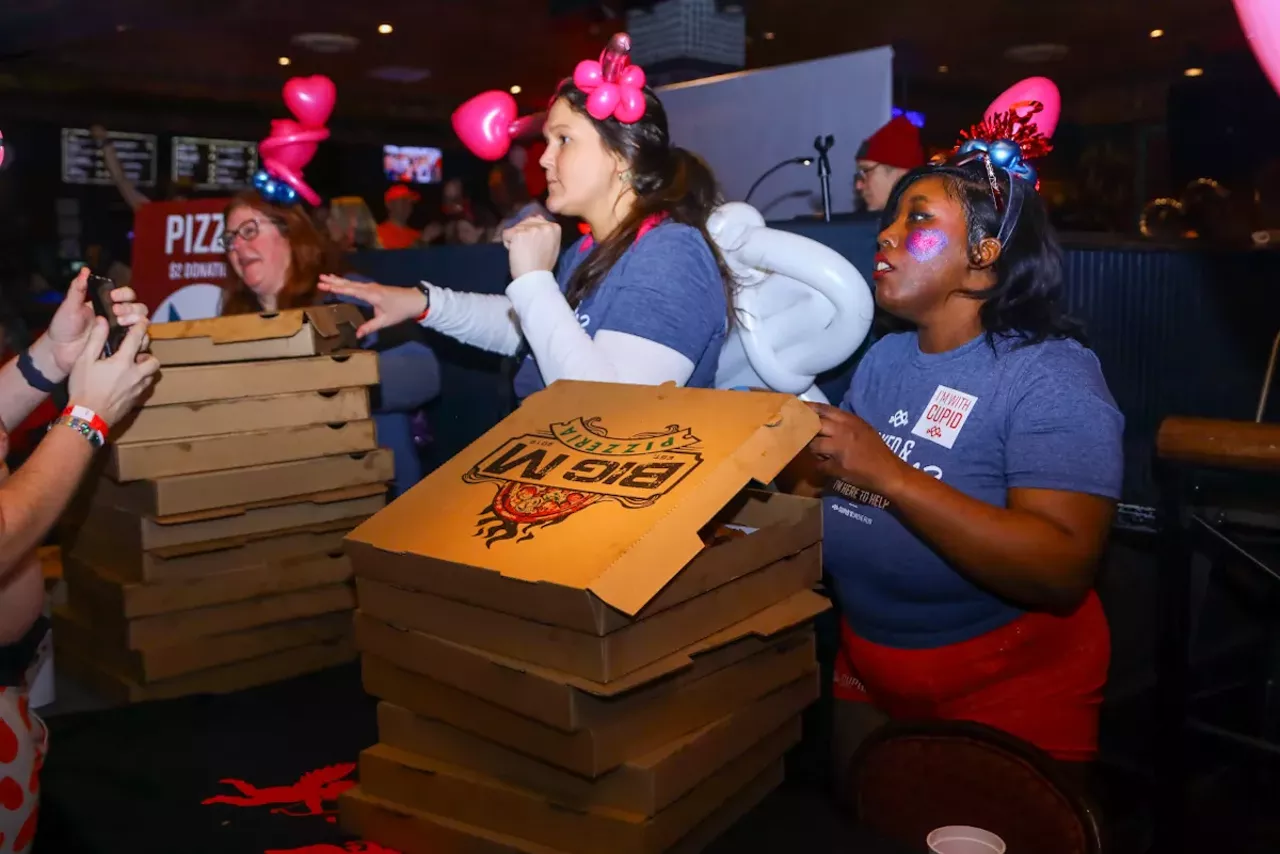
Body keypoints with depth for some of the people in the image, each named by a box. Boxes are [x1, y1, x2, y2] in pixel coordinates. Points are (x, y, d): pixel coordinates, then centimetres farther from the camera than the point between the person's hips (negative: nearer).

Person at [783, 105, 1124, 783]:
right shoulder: (884, 358, 3)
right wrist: (803, 467, -14)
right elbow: (818, 482, 8)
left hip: (1004, 695, -7)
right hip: (867, 675, 7)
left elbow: (1064, 573, -31)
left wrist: (889, 474, -34)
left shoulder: (1051, 377, -20)